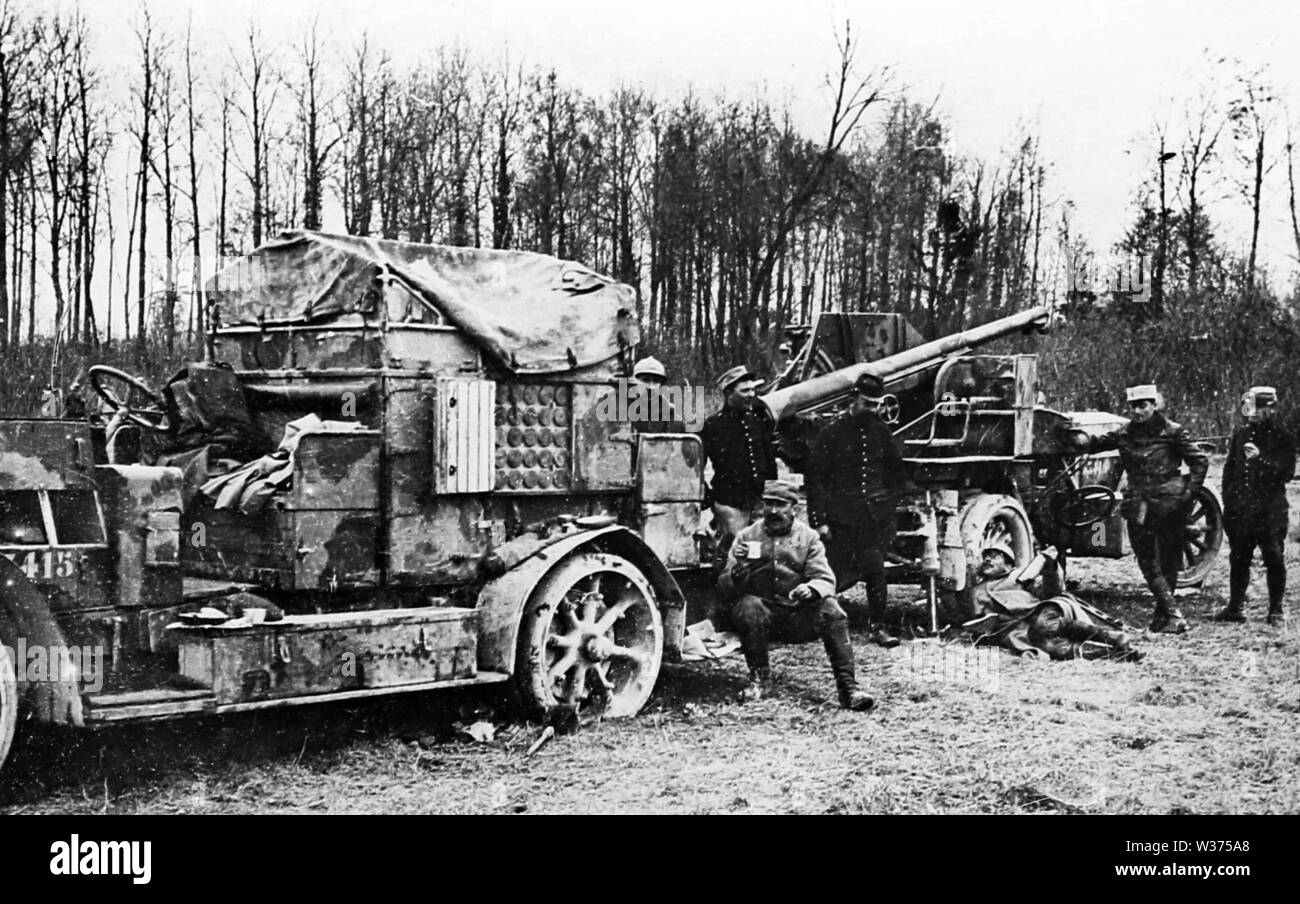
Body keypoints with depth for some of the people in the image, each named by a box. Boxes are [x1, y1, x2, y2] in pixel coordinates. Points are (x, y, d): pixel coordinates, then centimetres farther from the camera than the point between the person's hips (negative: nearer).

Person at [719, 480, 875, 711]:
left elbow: (825, 581, -3)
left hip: (799, 617, 1)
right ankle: (758, 679, -14)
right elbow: (726, 588, 1)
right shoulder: (746, 537, 7)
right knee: (749, 606, -33)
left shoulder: (808, 537, 8)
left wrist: (811, 589, -27)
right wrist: (738, 568, -22)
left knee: (831, 610, -27)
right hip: (763, 613, 0)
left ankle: (848, 686, -29)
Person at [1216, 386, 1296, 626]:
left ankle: (1276, 611, 9)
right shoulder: (1240, 435, 11)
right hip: (1240, 510, 4)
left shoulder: (1283, 438, -1)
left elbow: (1287, 472, -9)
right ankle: (1235, 608, 14)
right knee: (1238, 560, 7)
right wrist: (1228, 503, 10)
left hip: (1270, 510, -4)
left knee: (1274, 560, 1)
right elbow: (1229, 469, 16)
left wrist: (1260, 458, -22)